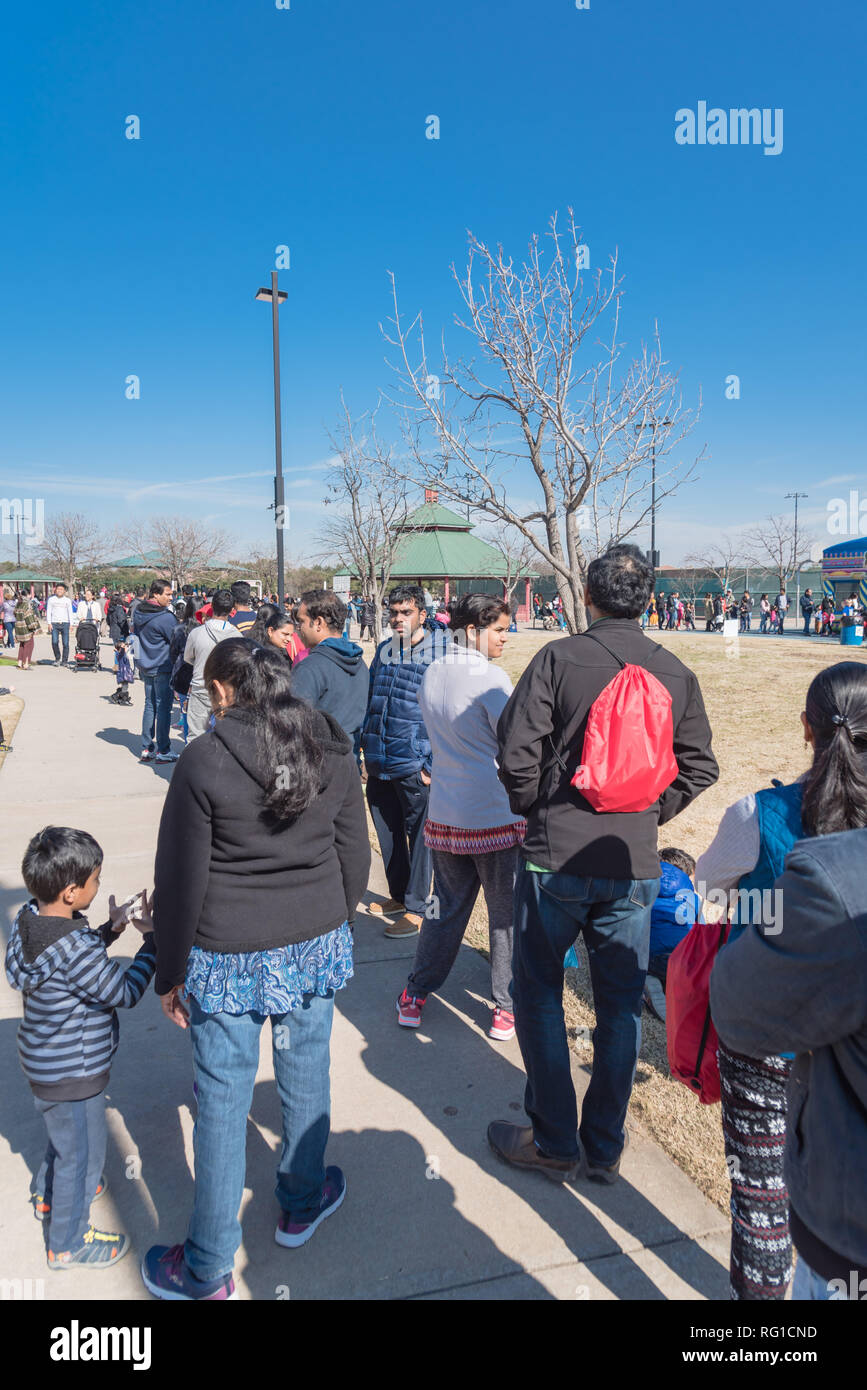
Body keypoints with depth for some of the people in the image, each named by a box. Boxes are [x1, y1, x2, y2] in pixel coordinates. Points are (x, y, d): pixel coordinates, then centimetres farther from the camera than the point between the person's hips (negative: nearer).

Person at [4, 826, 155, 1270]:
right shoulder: (73, 949, -36)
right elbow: (124, 991, -26)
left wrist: (110, 929, 0)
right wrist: (154, 938, -20)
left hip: (47, 1062, 9)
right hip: (72, 1075, -9)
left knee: (66, 1134, 33)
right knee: (81, 1152, 13)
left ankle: (48, 1194, 57)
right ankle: (69, 1244, 33)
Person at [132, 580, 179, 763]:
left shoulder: (138, 612, 5)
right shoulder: (166, 617, -20)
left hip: (146, 667, 7)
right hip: (163, 669, -7)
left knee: (149, 706, 14)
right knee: (163, 708, 0)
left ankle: (146, 749, 18)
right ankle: (162, 751, 5)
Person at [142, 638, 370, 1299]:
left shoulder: (204, 761, -14)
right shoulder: (334, 753, -1)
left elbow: (180, 880, -9)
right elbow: (354, 860, 6)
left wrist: (170, 973, 2)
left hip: (228, 960, -3)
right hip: (316, 947, 4)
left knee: (223, 1102, 10)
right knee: (306, 1077, 21)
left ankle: (208, 1268, 27)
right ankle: (302, 1204, 43)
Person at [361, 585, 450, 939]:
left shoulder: (441, 651, -8)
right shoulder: (383, 651, 11)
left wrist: (434, 763, -14)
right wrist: (366, 752, 16)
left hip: (415, 764, -6)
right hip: (379, 765, 7)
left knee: (420, 834, 4)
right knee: (388, 832, 17)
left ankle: (416, 907, 16)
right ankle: (398, 895, 34)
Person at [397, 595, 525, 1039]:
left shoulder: (431, 675, 5)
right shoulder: (492, 678, -17)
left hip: (444, 814, 6)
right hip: (496, 815, -6)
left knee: (445, 907, 19)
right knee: (506, 912, 10)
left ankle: (415, 995, 25)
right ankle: (506, 1006, 19)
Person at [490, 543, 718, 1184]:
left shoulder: (558, 658, -10)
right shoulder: (677, 673, 3)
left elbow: (517, 752, -13)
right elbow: (698, 766, 6)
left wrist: (533, 810, 4)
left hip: (556, 859, -3)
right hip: (634, 866, 4)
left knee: (539, 995, 13)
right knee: (621, 1005, 15)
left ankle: (554, 1143, 22)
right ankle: (606, 1147, 28)